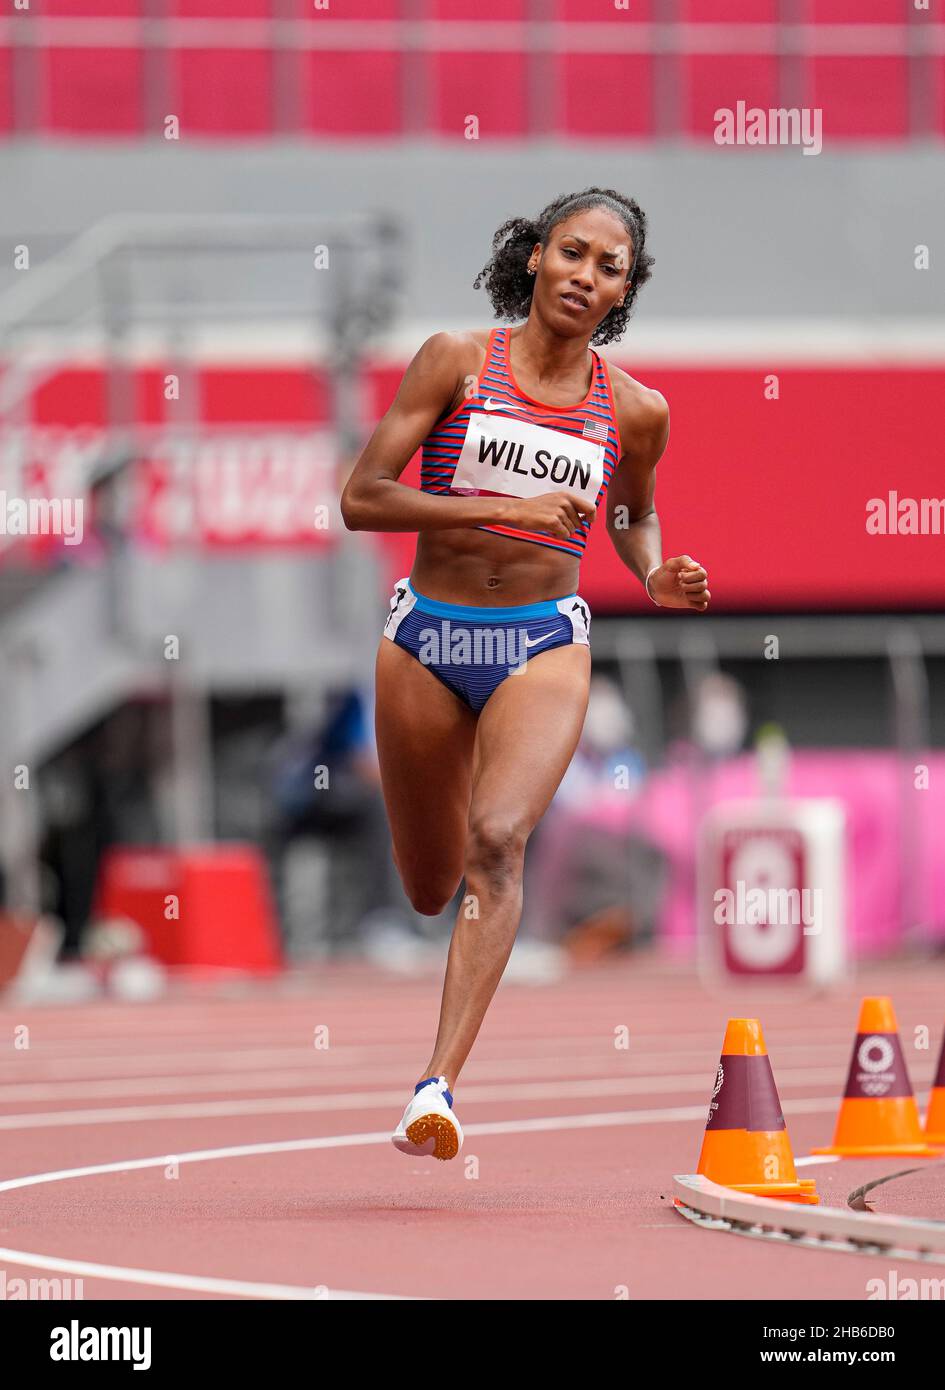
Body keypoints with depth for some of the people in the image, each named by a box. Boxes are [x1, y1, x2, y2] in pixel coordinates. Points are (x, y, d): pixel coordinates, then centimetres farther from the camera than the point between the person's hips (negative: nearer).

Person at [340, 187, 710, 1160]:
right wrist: (505, 507, -18)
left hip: (542, 644, 0)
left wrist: (656, 576, 2)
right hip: (427, 639, 0)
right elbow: (361, 500, -10)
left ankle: (437, 1085, -30)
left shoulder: (635, 411, 2)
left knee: (497, 843, -25)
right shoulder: (457, 361, -5)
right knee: (430, 888, 13)